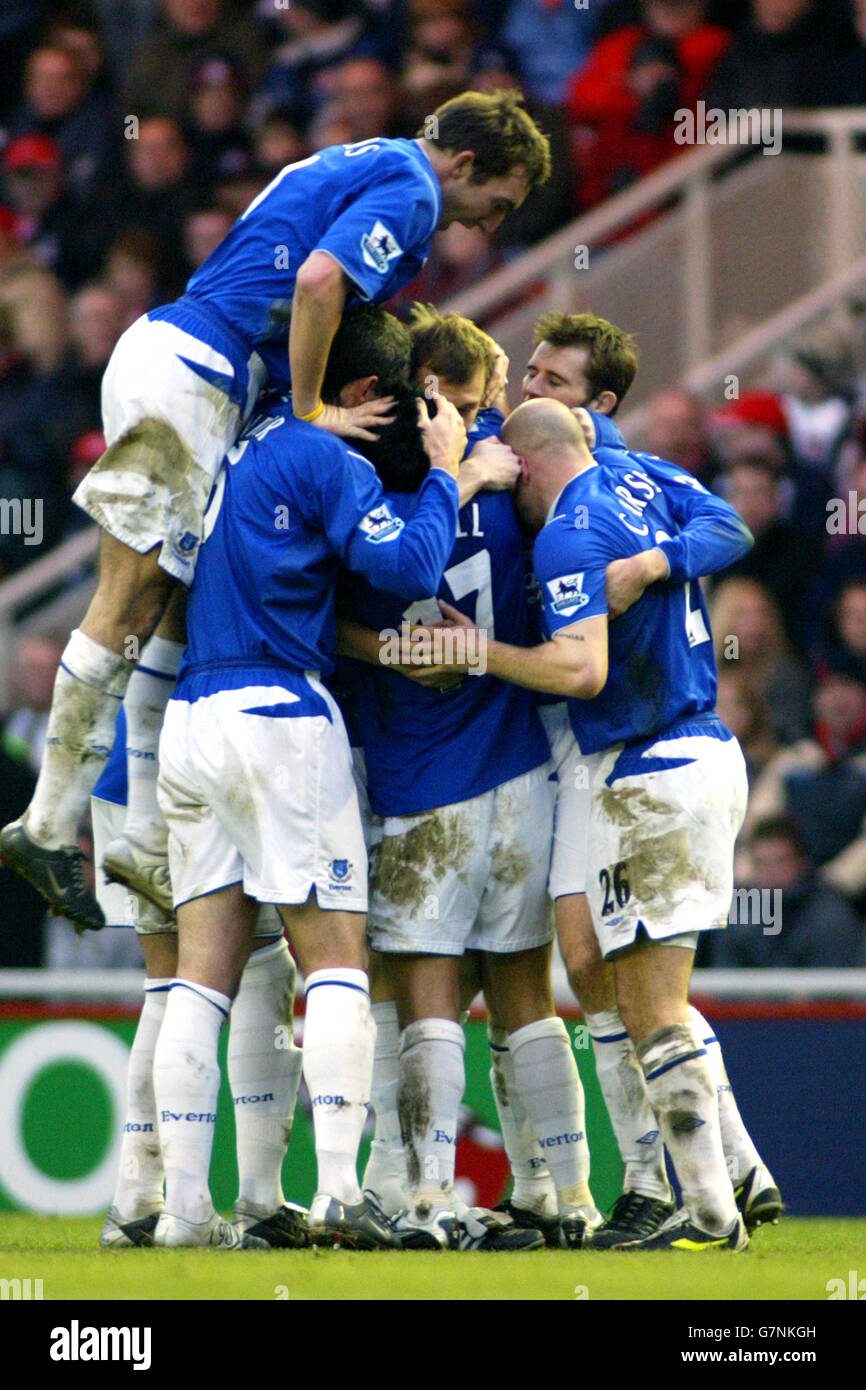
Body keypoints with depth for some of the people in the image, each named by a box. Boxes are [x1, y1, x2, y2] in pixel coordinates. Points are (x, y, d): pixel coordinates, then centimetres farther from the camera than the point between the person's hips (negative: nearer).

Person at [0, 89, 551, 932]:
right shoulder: (406, 192, -7)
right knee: (130, 606, -9)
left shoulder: (357, 166, 24)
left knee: (177, 607, 8)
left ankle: (147, 840, 6)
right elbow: (319, 280, -22)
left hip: (170, 352, 10)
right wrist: (310, 411, -15)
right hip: (189, 377, -10)